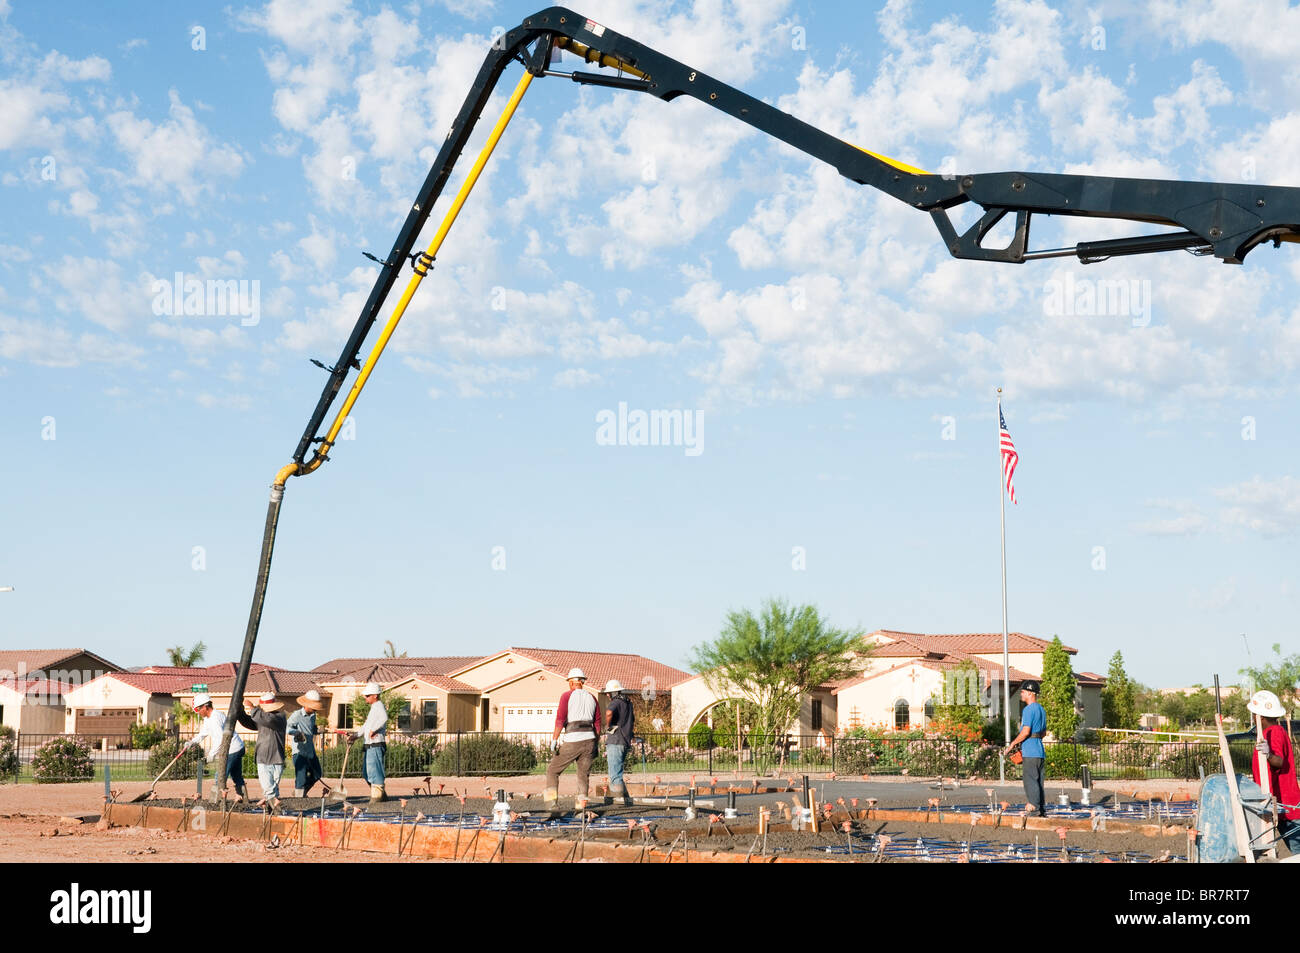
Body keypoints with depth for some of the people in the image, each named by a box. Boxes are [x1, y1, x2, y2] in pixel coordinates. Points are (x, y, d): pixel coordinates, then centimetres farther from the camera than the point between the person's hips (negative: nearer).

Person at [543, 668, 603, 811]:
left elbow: (560, 719, -11)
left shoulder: (567, 696, -1)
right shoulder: (592, 698, 13)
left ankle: (552, 801, -5)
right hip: (589, 740, 4)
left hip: (572, 742, -4)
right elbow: (597, 724, 13)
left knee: (553, 770, 9)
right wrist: (596, 746, 19)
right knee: (584, 775, 11)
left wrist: (554, 740, -11)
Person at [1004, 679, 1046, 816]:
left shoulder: (1028, 710, -12)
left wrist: (1013, 743, -9)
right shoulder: (1041, 709, 18)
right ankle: (1042, 809, 11)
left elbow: (1026, 731, -19)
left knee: (1031, 781, -8)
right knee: (1039, 781, 10)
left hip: (1030, 752, -9)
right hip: (1040, 751, 9)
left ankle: (1033, 807, -11)